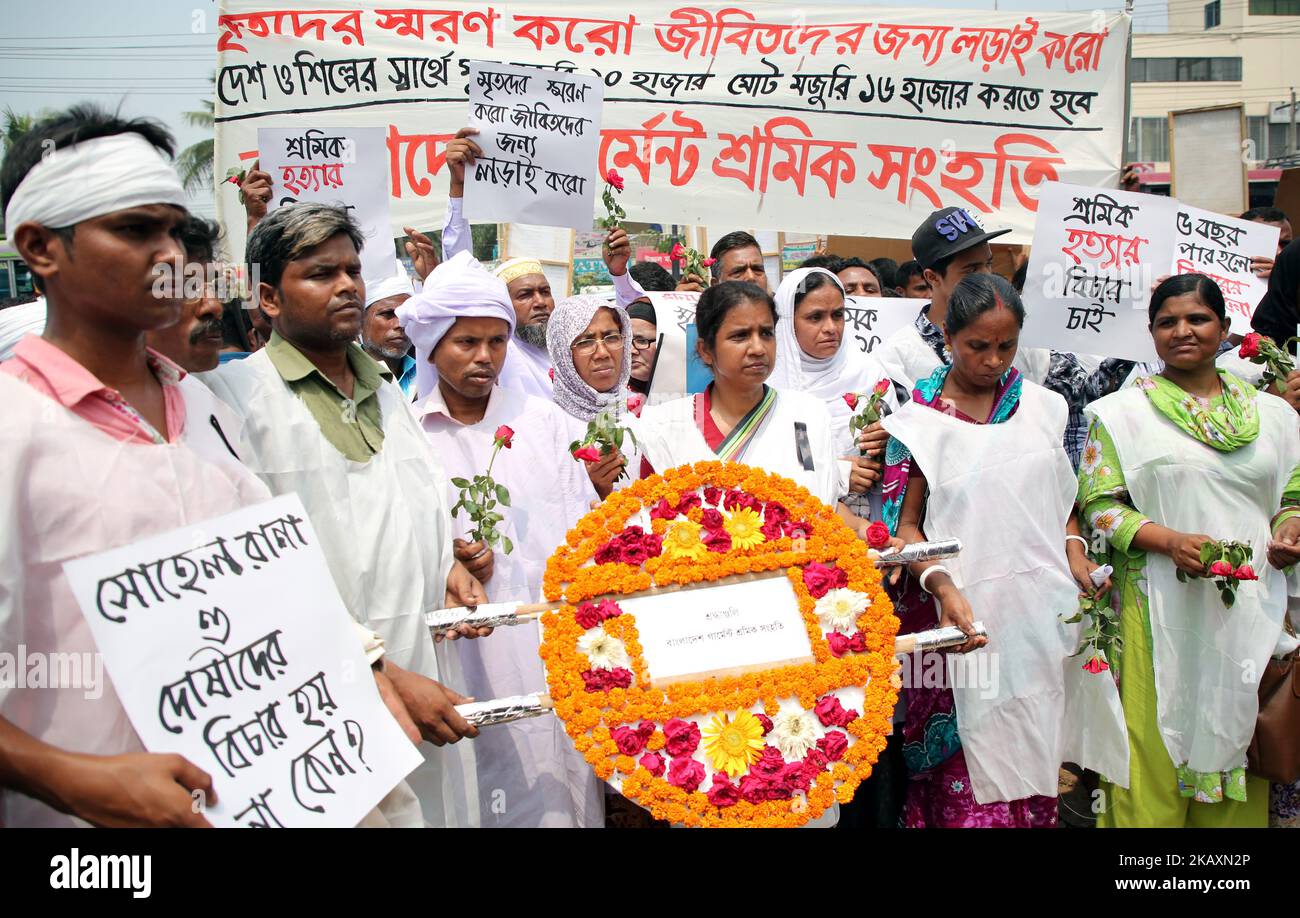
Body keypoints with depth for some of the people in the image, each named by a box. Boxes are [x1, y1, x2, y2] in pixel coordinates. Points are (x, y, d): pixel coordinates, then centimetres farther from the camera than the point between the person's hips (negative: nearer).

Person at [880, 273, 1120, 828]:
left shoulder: (1041, 407, 8)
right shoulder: (919, 421, -2)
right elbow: (905, 524, -4)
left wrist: (1073, 549, 1)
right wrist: (943, 586, -19)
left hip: (1044, 609, 3)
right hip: (969, 615, -3)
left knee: (1034, 757, 10)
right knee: (971, 779, -1)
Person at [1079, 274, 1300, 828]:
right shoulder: (1121, 413, 4)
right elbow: (1098, 505, -2)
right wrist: (1170, 541, -17)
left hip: (1253, 611, 3)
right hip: (1161, 610, -3)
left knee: (1236, 750, 7)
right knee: (1156, 753, -2)